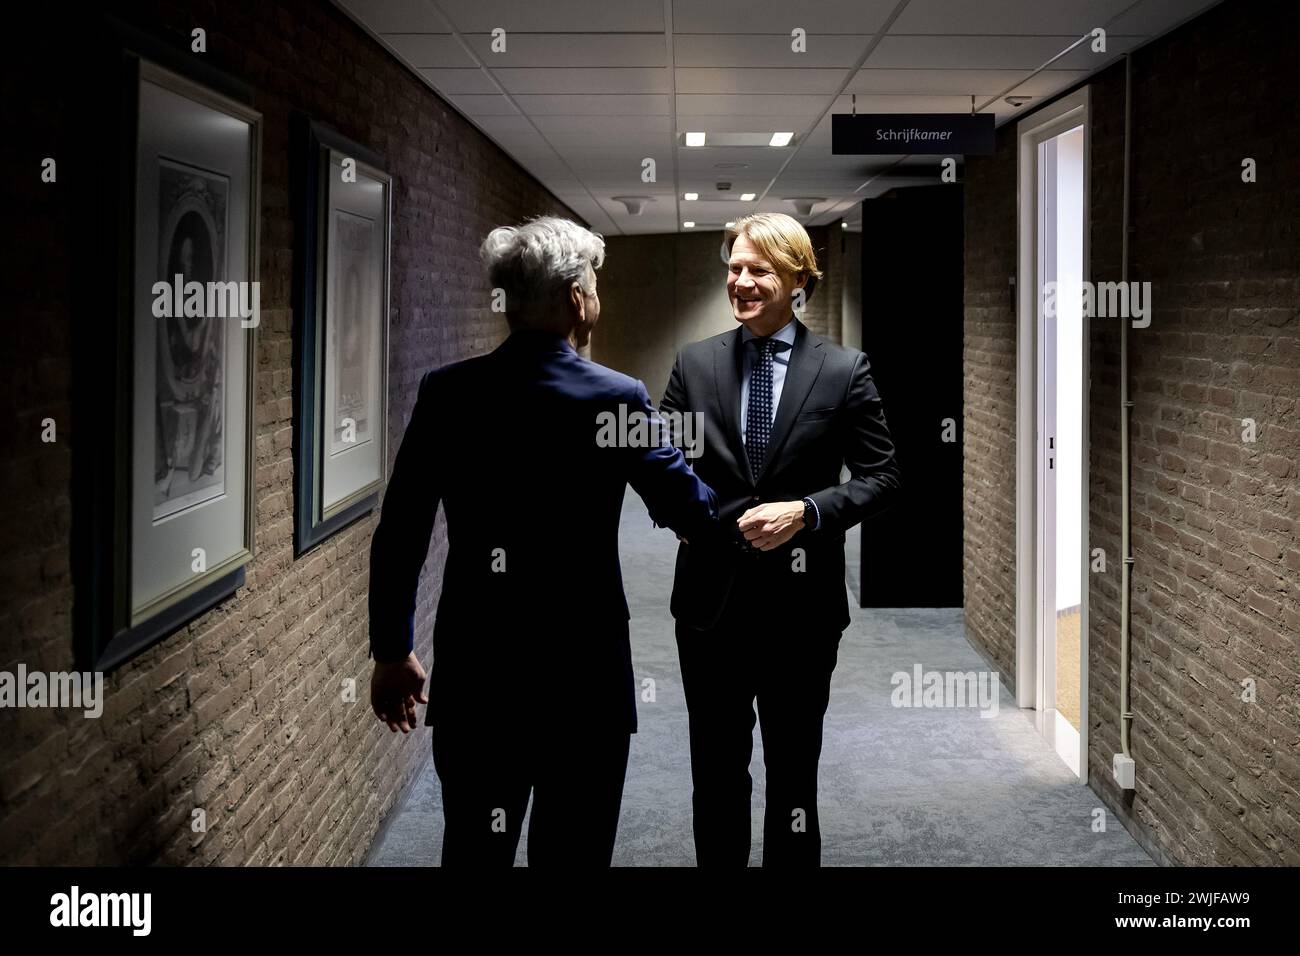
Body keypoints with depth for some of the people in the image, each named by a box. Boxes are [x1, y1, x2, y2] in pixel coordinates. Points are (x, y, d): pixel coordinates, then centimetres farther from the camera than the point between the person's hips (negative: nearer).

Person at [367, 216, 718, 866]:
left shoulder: (446, 393, -3)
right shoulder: (616, 397, -10)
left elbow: (398, 538, -1)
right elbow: (693, 513, -2)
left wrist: (392, 652, 11)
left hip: (474, 674, 3)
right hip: (584, 676, -2)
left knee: (474, 851, 13)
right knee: (572, 852, 10)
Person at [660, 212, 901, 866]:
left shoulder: (845, 371, -3)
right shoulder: (694, 364, 3)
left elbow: (880, 478, -3)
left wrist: (808, 511, -18)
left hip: (801, 602, -2)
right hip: (711, 597, 2)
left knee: (794, 770, 13)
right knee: (715, 771, 14)